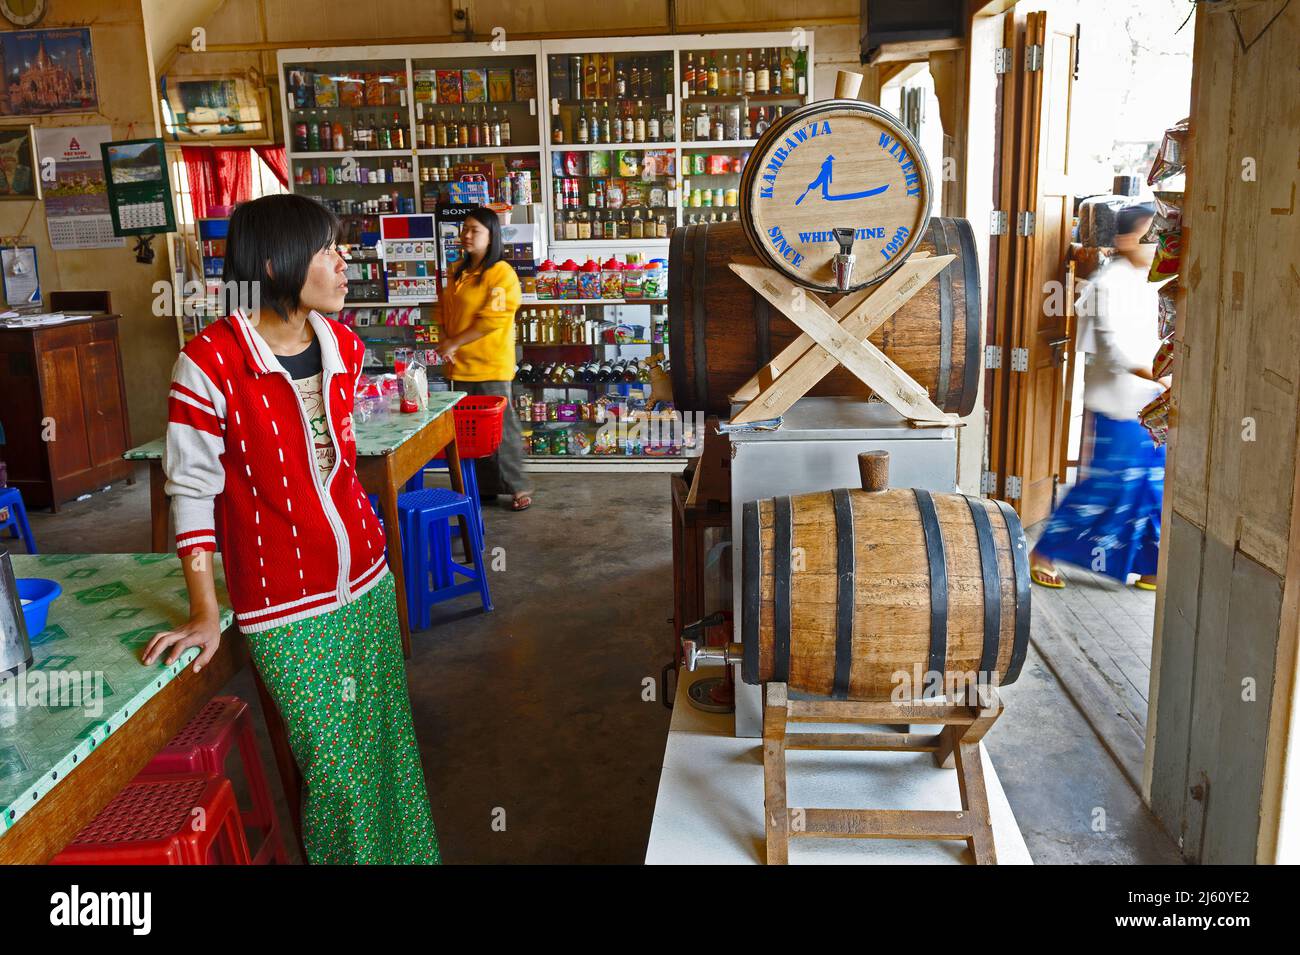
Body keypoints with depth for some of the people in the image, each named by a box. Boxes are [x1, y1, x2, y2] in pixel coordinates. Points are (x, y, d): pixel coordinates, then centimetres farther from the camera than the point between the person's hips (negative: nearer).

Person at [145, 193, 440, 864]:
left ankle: (405, 851, 37)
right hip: (285, 607, -5)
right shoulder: (209, 363, -17)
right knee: (335, 765, 4)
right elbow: (191, 488, -11)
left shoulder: (343, 346, 2)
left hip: (366, 581, 6)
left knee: (385, 741, 16)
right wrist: (205, 613, -8)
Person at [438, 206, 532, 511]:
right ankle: (483, 486, 22)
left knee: (499, 427, -2)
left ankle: (518, 487, 9)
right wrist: (445, 342, -2)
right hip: (460, 365, 7)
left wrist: (454, 343, -13)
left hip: (490, 366, -7)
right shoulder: (459, 271, 13)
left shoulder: (502, 273, -11)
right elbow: (446, 310, 17)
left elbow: (491, 320, -18)